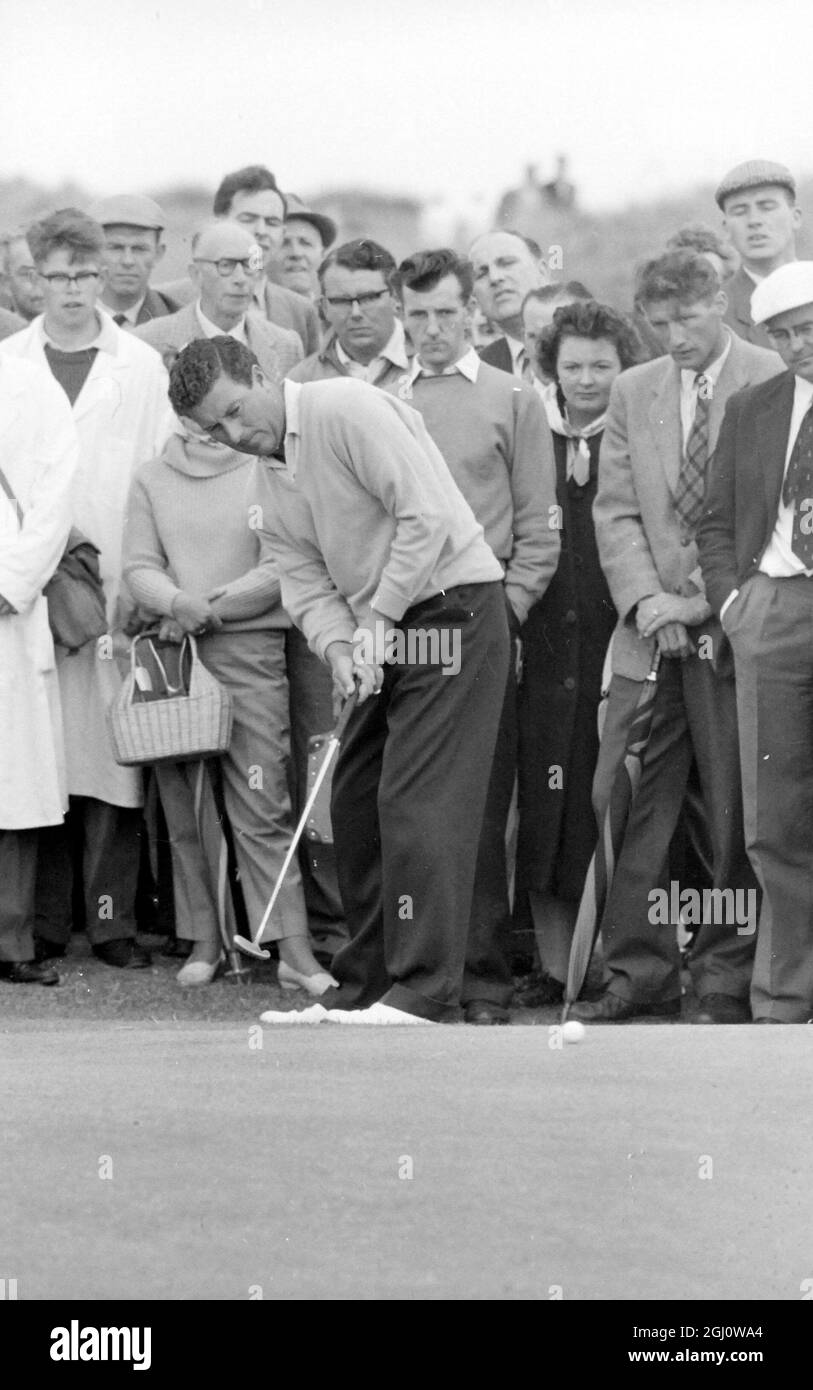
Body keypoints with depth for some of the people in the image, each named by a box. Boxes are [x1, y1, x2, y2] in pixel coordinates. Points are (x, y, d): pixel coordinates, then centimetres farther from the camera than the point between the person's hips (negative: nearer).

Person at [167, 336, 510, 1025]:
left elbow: (429, 517, -20)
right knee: (356, 800, 10)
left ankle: (426, 991, -13)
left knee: (416, 800, -14)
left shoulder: (348, 409, -15)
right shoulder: (273, 467, 14)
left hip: (451, 601, -9)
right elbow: (303, 575, 10)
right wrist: (338, 644, -9)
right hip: (385, 629, 9)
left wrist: (379, 616, -14)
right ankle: (368, 984, 18)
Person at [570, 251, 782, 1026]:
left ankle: (726, 978, 8)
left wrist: (713, 601, -10)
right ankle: (637, 972, 8)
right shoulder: (632, 391, 13)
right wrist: (646, 599, -6)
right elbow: (615, 512, 10)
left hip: (734, 632, -4)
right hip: (651, 629, 4)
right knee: (626, 802, 0)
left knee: (736, 814, -1)